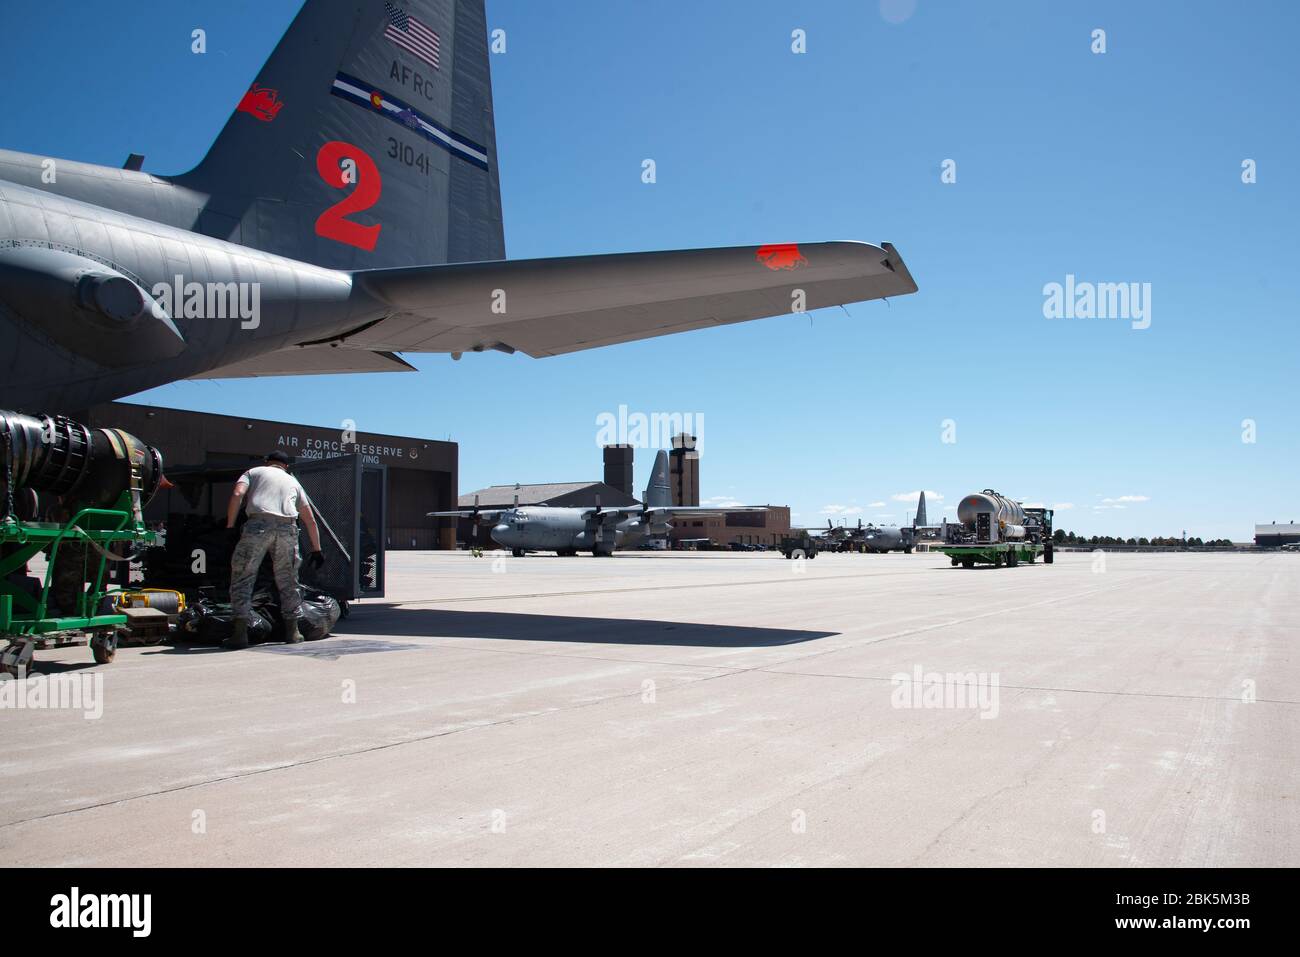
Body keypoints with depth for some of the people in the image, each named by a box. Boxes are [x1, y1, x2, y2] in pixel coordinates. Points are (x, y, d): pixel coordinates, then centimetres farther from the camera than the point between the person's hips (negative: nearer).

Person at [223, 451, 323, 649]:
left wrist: (229, 527, 5)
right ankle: (292, 631, 20)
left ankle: (240, 634, -2)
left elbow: (237, 495, 2)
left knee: (242, 578, 4)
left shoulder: (254, 472, 24)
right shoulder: (293, 482, 32)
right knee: (288, 581, 16)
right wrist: (316, 550, 36)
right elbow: (310, 521, 31)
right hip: (288, 528, 3)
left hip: (259, 524, -3)